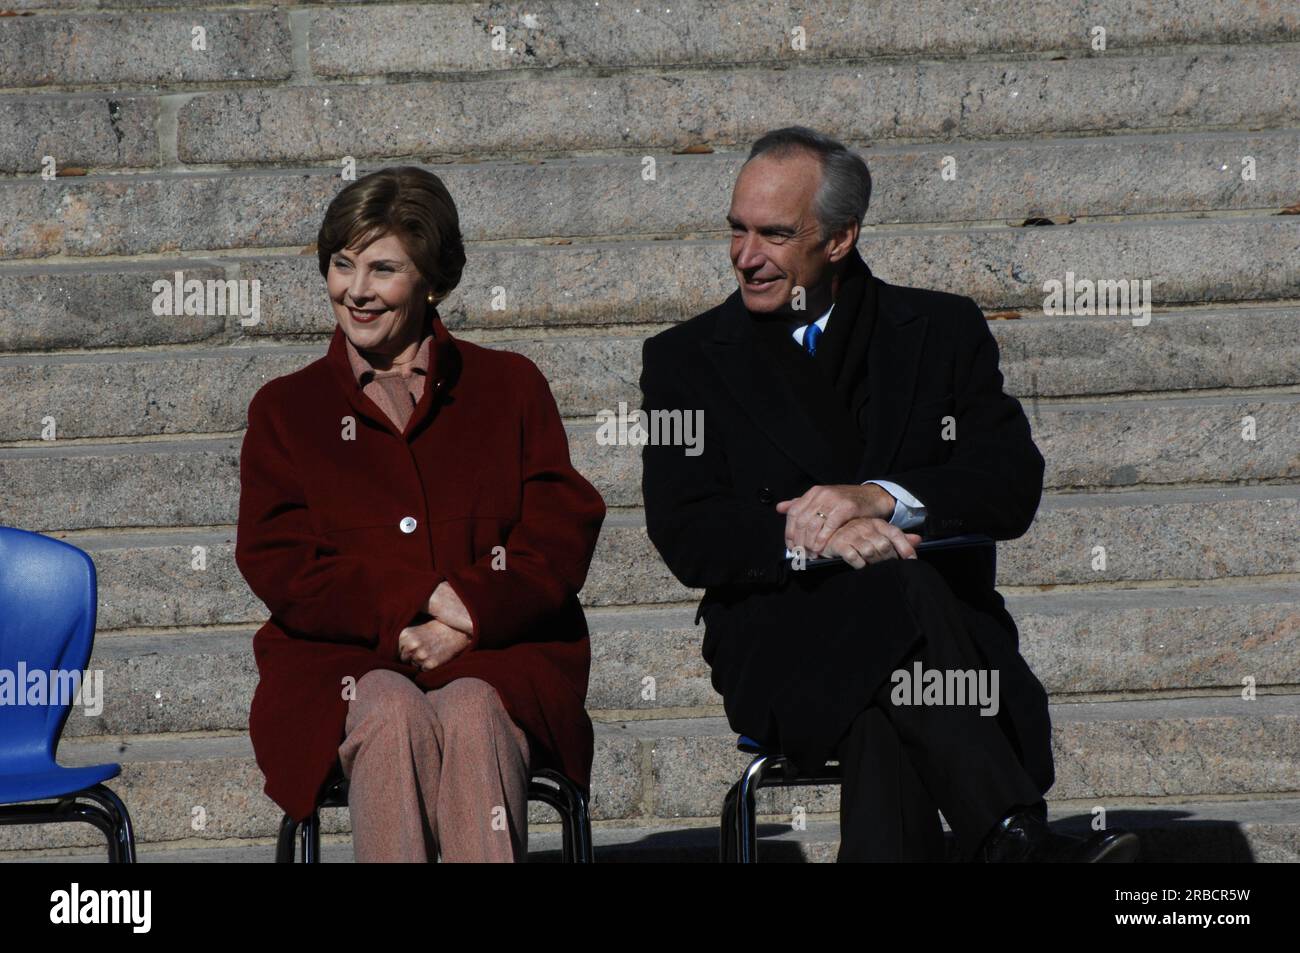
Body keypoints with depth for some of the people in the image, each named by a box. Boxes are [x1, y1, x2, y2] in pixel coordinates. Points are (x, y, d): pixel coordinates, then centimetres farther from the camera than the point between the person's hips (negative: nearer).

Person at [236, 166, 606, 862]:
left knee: (470, 714, -36)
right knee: (392, 711, -36)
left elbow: (561, 537, 5)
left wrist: (467, 619, -13)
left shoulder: (509, 387, 17)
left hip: (499, 658, 0)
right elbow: (279, 569, 4)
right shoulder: (285, 409, 17)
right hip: (344, 667, 0)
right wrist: (423, 600, -11)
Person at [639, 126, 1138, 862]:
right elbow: (686, 537, -1)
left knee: (883, 728, -37)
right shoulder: (687, 359, 12)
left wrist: (880, 497, -17)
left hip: (945, 625, 1)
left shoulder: (943, 330, 14)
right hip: (783, 650, -1)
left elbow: (1014, 486, 0)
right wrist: (813, 539, -20)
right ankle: (1017, 843, -44)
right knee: (906, 591, -35)